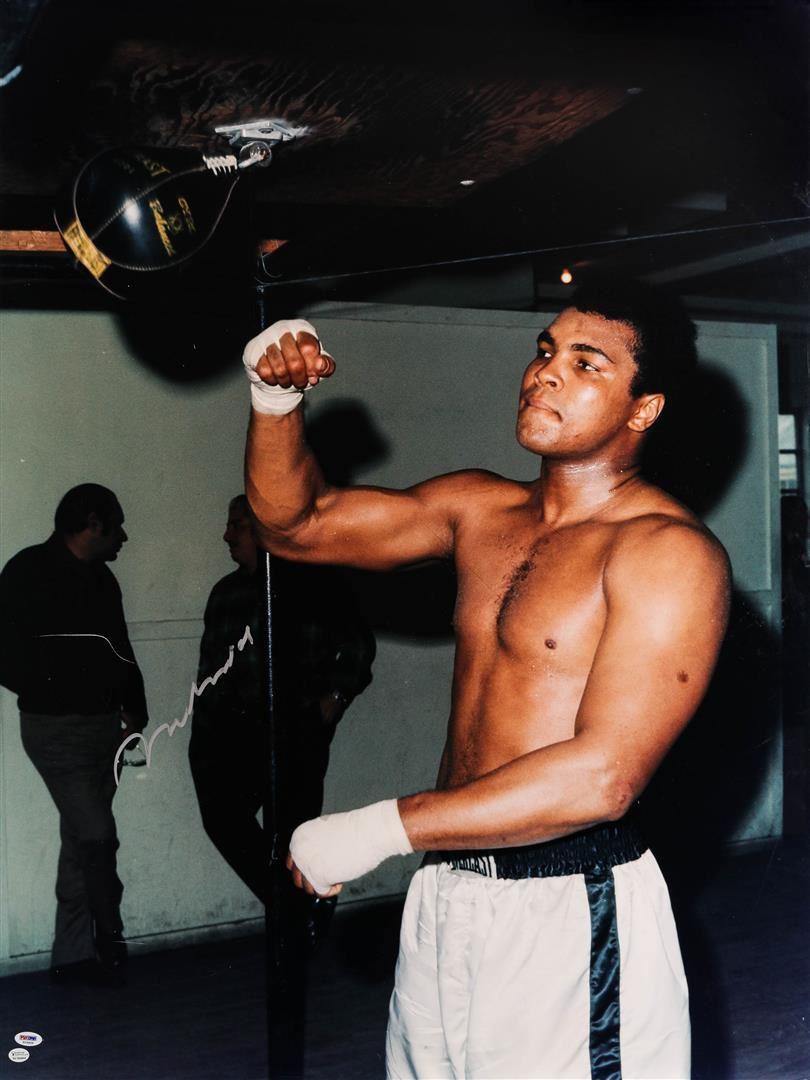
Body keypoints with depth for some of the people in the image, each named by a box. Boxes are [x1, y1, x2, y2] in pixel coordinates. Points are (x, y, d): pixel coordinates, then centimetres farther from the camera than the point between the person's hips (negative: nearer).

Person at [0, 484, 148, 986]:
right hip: (57, 727, -7)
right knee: (97, 836, -9)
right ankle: (109, 943, 10)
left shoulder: (101, 578, 12)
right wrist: (49, 693, -11)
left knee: (82, 839, 11)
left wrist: (134, 708, 4)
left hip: (106, 723, 7)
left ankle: (73, 954, 20)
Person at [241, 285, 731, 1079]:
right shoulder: (479, 509, 7)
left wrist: (378, 831, -19)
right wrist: (276, 399, -6)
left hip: (571, 918, -6)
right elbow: (296, 523, 12)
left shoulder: (668, 552, -14)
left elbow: (602, 777, -23)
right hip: (443, 895, 6)